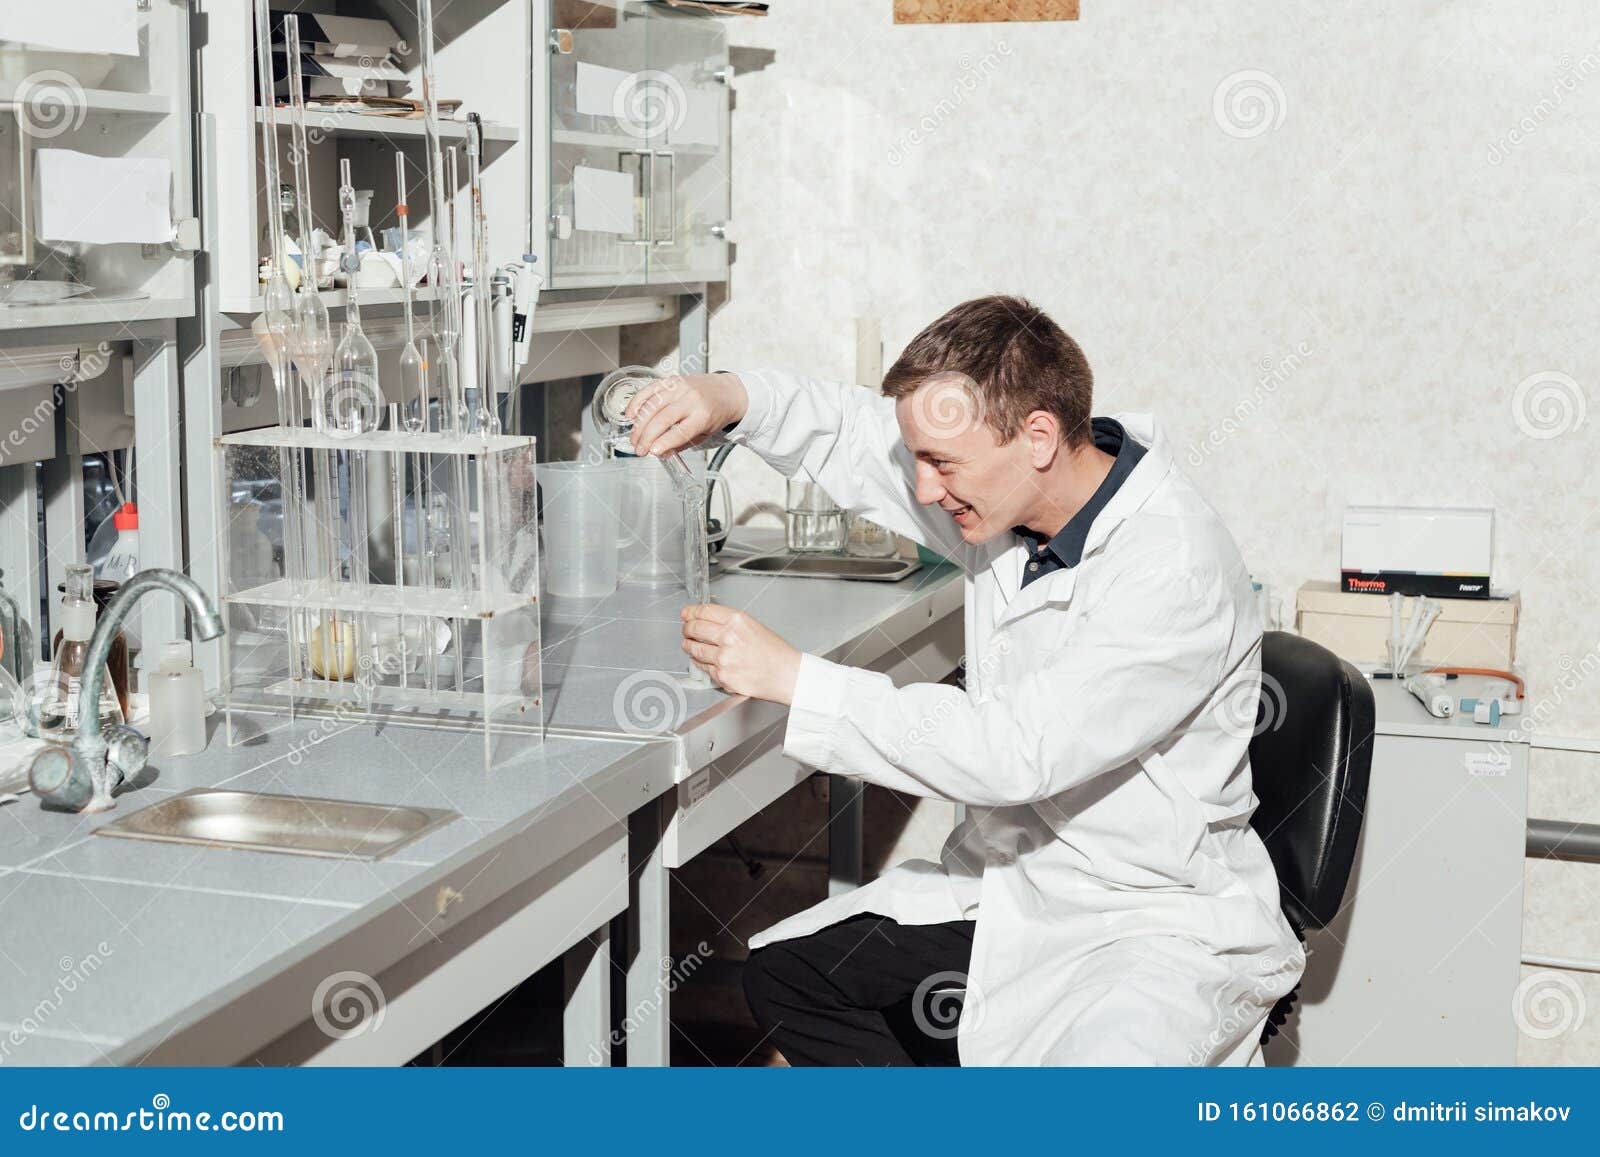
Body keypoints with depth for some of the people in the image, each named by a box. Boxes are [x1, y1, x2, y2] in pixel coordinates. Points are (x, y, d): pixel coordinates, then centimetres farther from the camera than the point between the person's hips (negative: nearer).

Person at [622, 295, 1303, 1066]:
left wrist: (791, 678, -29)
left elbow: (1013, 750, -31)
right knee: (782, 969, 6)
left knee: (1100, 1059, -36)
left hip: (1157, 925, -8)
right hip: (1007, 890, 8)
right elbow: (853, 432, 13)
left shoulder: (1178, 569, -26)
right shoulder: (1008, 488, -3)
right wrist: (729, 397, -8)